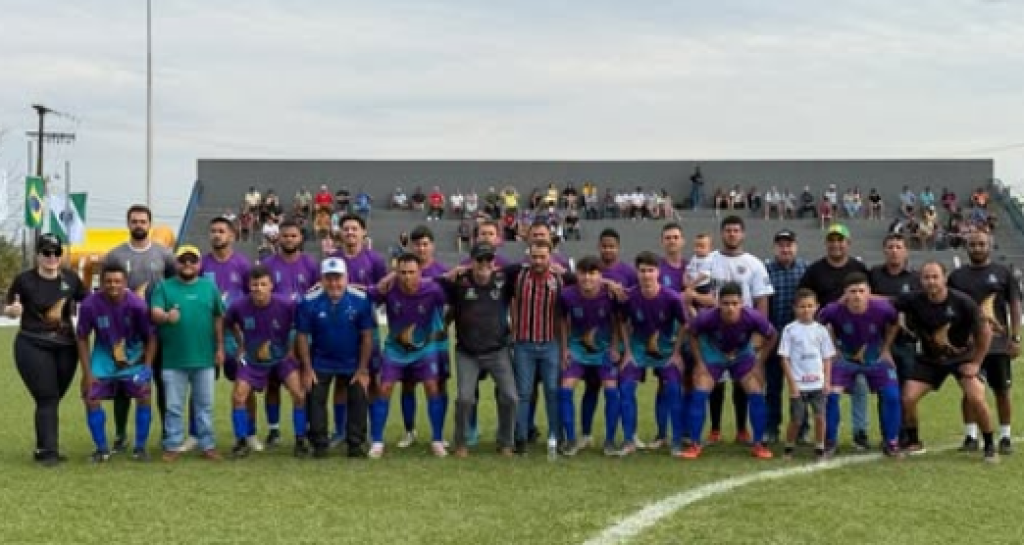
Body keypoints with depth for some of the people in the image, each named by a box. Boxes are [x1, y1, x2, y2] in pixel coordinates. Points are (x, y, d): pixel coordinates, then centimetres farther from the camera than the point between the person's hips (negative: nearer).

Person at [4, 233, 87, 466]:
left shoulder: (71, 278, 2)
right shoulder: (24, 280, -6)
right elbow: (7, 309, 3)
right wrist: (13, 310, -20)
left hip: (65, 348, 4)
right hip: (33, 348, -4)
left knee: (53, 399, 10)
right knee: (47, 399, -10)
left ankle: (43, 449, 22)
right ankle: (49, 451, -8)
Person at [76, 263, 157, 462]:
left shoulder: (137, 304, -23)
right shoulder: (90, 305, -21)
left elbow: (151, 337, -10)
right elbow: (82, 338, -7)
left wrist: (147, 368, -15)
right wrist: (87, 372, -9)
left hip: (134, 358, -1)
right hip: (104, 358, 1)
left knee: (144, 397, -13)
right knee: (91, 399, -7)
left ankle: (140, 447, 5)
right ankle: (102, 449, 10)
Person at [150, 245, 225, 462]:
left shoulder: (209, 286, 8)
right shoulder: (164, 287, 3)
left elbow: (218, 319, 11)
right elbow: (155, 312, -11)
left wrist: (220, 348, 7)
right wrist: (167, 316, -34)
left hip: (205, 358, 1)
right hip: (173, 360, -1)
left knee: (204, 405, 9)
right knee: (174, 406, 6)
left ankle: (207, 445, 17)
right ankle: (173, 446, 14)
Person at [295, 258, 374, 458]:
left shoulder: (361, 299, -17)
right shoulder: (309, 302, -16)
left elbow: (367, 336, -10)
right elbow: (302, 336, -7)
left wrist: (363, 369, -9)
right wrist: (307, 369, -8)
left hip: (353, 362, 0)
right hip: (321, 362, 0)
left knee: (358, 399, -1)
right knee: (316, 400, -2)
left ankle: (356, 443, 10)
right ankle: (320, 444, 9)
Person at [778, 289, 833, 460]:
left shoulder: (821, 330, 5)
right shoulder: (790, 330, -2)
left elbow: (827, 358, 9)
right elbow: (784, 358, -3)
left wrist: (827, 380, 0)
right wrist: (792, 383, -7)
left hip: (818, 384, 2)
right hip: (798, 385, -2)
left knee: (820, 416, -3)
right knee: (796, 420, 3)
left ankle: (820, 448, 11)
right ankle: (789, 448, 21)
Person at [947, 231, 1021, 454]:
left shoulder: (1003, 273, 3)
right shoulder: (957, 276, 7)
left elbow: (1015, 306, 2)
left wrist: (1015, 338, -5)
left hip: (998, 343, -1)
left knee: (1002, 390, 3)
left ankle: (1005, 437, 12)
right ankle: (970, 436, 9)